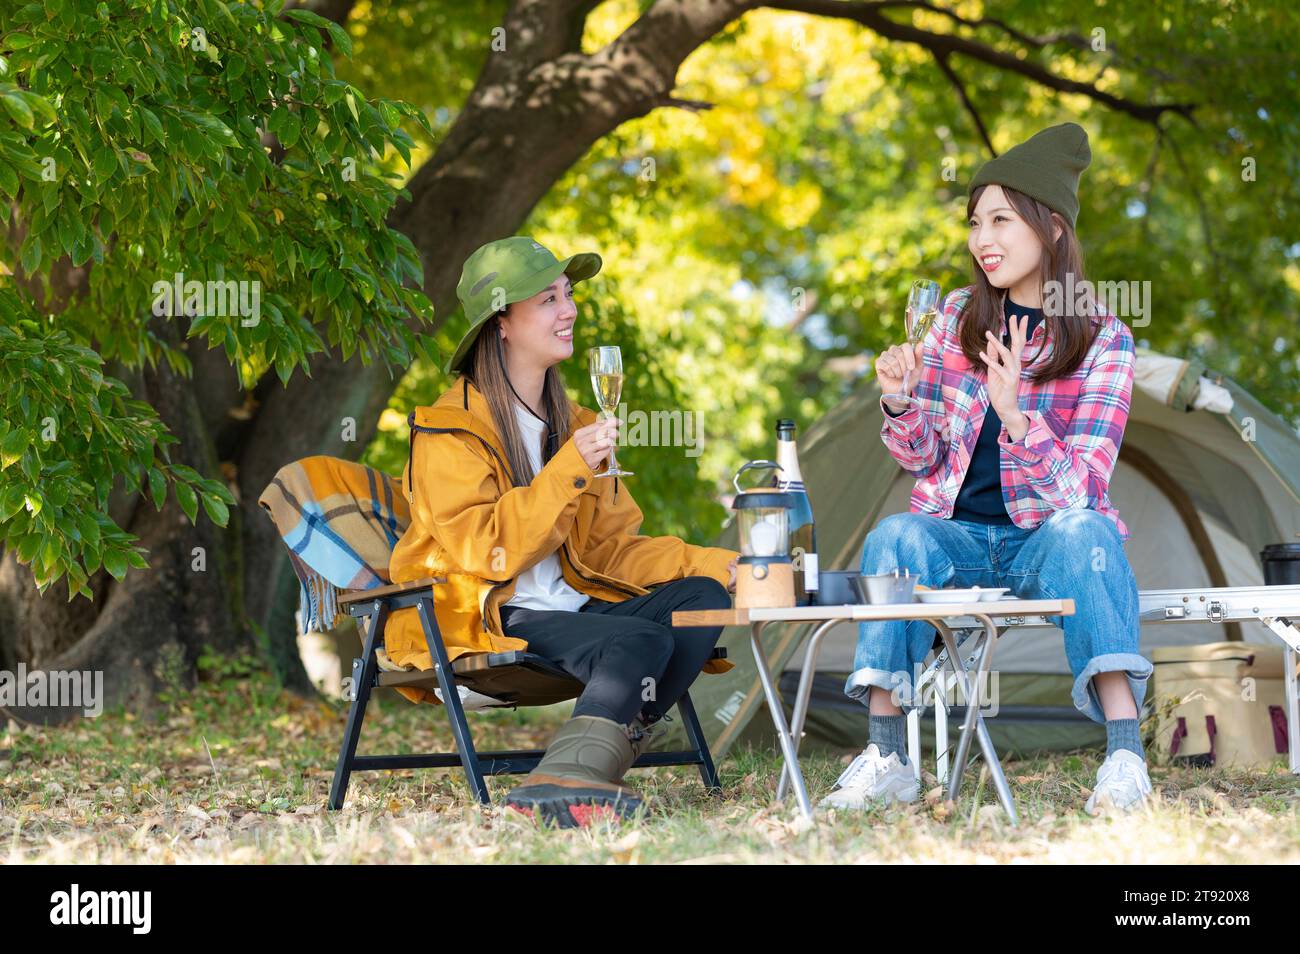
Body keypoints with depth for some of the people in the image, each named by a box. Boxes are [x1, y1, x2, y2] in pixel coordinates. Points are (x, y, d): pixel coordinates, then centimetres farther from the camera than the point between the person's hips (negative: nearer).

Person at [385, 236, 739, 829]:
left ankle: (603, 752, -26)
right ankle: (562, 783, -42)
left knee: (703, 597, -14)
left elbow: (608, 547, 15)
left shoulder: (569, 424, 18)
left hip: (570, 603, 8)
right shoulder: (448, 431, -7)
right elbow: (488, 550, -18)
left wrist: (709, 562, 1)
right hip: (477, 620, -8)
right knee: (640, 640, -30)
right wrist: (570, 468, -23)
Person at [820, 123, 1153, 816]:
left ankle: (1125, 758, -43)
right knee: (894, 537, -29)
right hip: (959, 535, 3)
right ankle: (885, 760, -31)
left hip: (1048, 538, -3)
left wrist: (1015, 414, -31)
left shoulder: (1103, 342, -6)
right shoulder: (957, 317, 5)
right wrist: (901, 400, -14)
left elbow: (1077, 491, -14)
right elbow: (920, 456, 9)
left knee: (1080, 531, -36)